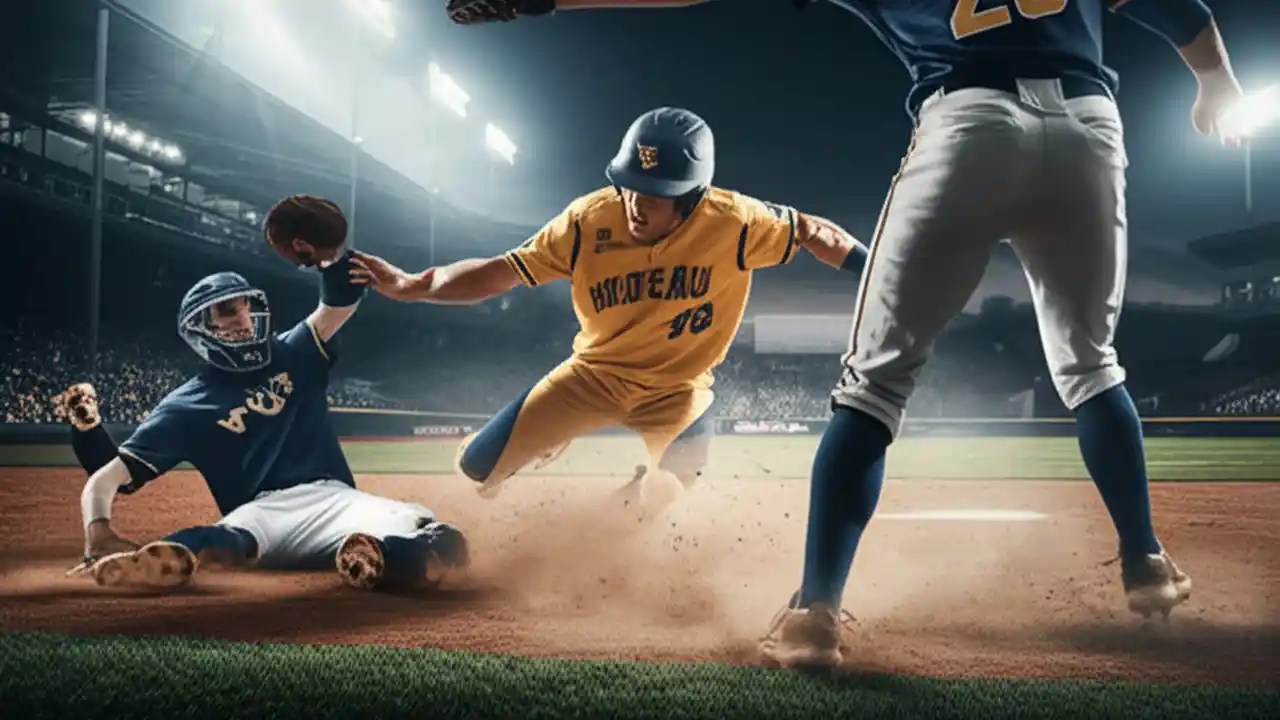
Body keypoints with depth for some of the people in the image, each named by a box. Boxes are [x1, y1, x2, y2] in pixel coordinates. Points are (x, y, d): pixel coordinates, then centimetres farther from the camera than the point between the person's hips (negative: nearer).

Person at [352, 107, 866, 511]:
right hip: (593, 376, 1)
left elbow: (812, 233, -8)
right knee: (478, 465, -3)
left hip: (678, 391, -1)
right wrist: (410, 286, -30)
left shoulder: (733, 223, -25)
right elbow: (500, 272, -19)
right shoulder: (589, 221, -22)